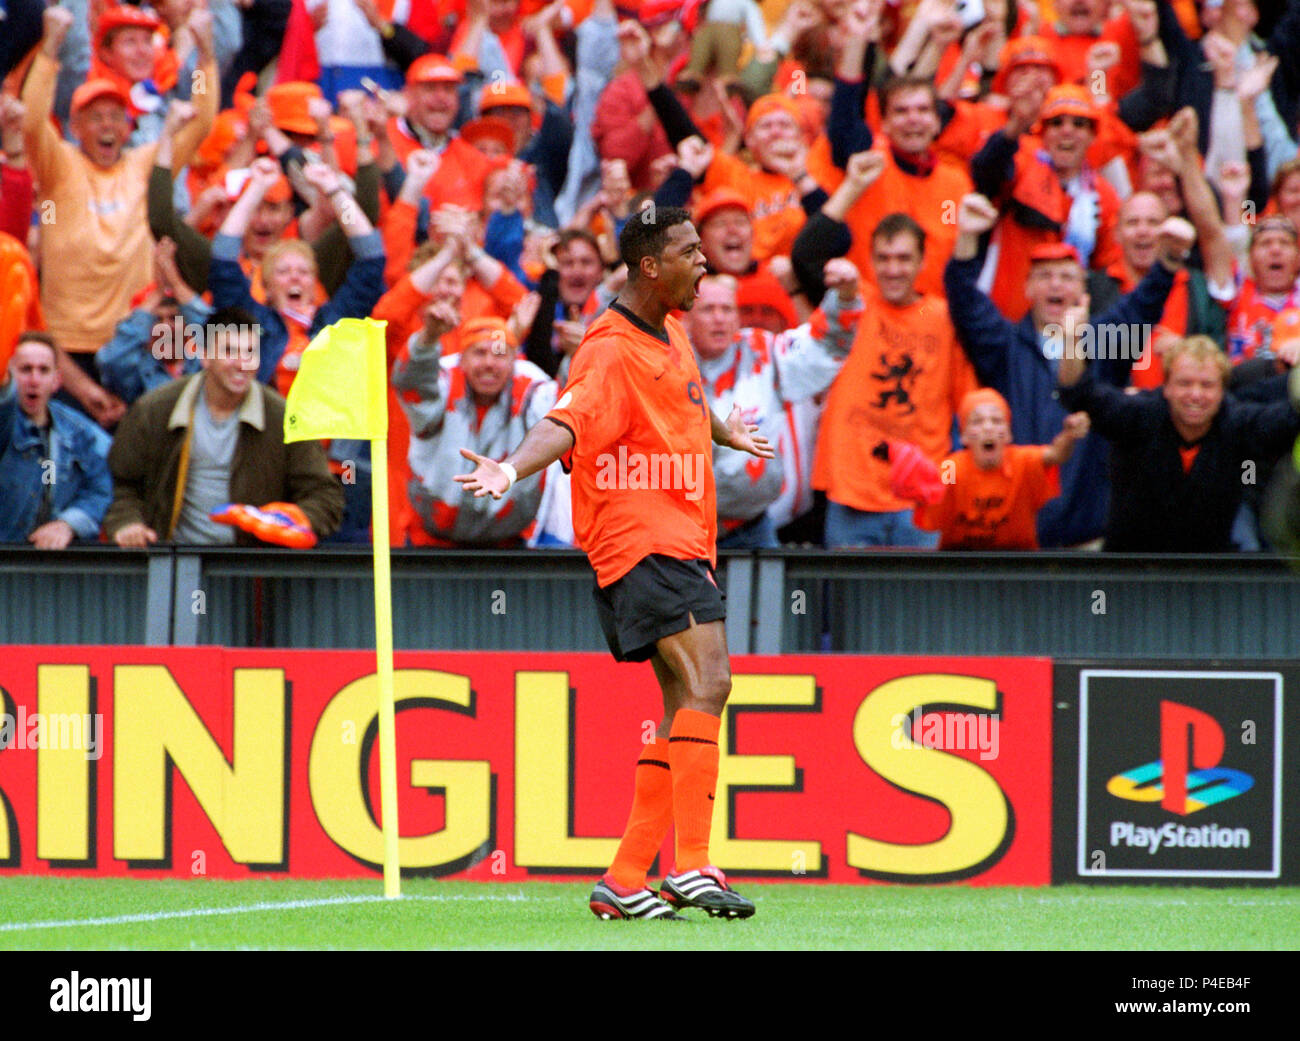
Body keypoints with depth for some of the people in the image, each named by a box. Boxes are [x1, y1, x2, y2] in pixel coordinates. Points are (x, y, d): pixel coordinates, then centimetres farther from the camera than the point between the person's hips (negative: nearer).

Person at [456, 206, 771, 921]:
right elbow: (566, 423, -29)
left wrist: (726, 432, 56)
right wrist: (512, 468, -47)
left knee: (686, 710, 9)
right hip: (643, 538, -10)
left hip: (682, 542, 10)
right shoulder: (612, 351, -14)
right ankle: (691, 866, -31)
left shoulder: (671, 333, 16)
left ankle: (624, 881, 11)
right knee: (705, 684, -23)